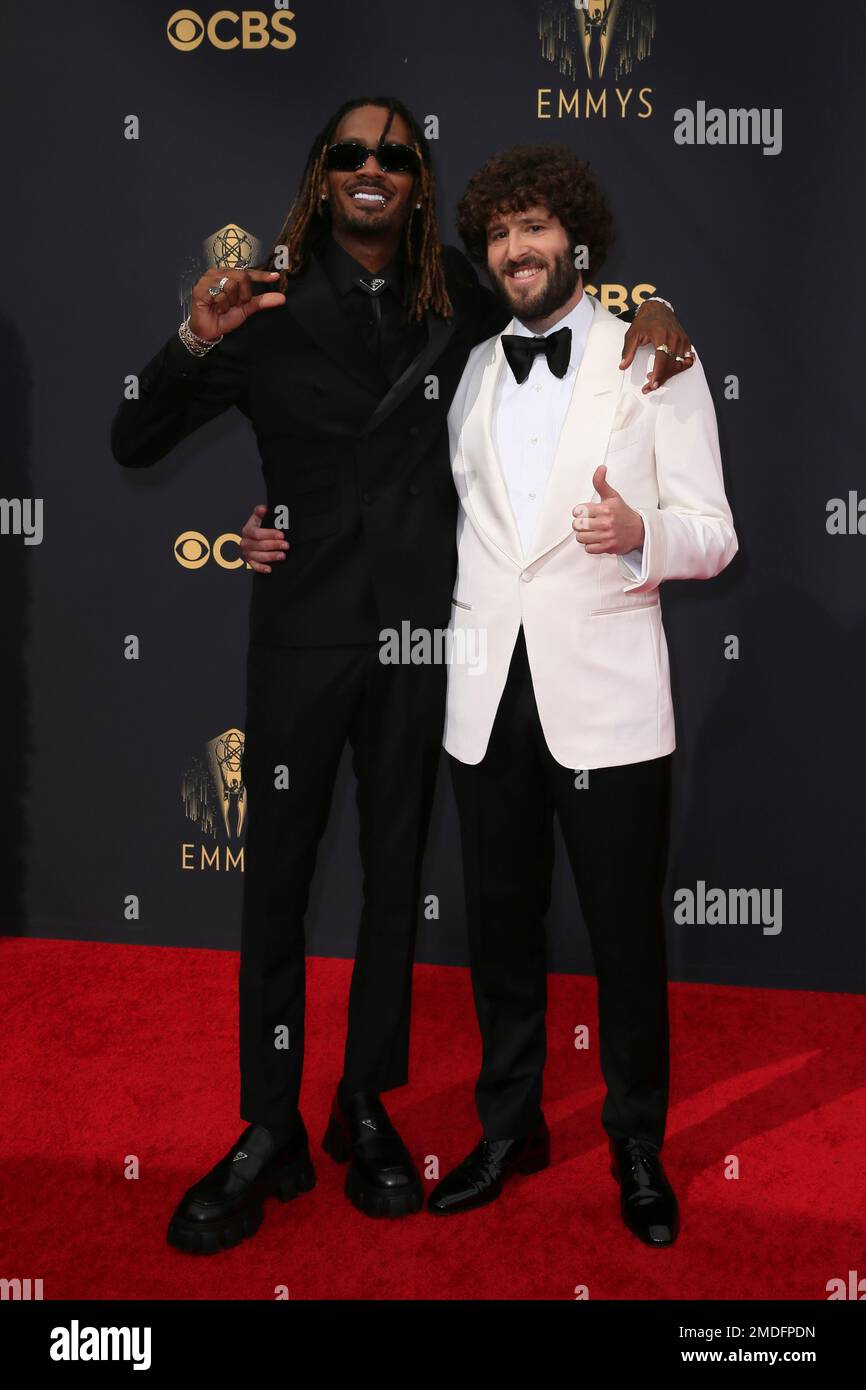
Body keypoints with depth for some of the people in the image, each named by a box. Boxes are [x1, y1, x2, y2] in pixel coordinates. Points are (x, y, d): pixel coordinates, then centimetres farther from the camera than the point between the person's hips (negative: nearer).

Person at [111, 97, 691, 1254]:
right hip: (304, 623, -2)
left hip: (419, 624, 2)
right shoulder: (272, 305, -2)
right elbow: (133, 444, -2)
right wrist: (196, 343, -20)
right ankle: (269, 1133, 15)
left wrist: (653, 319, -3)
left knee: (397, 870, 10)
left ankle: (367, 1108, 26)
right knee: (277, 874, 1)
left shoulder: (458, 302, 5)